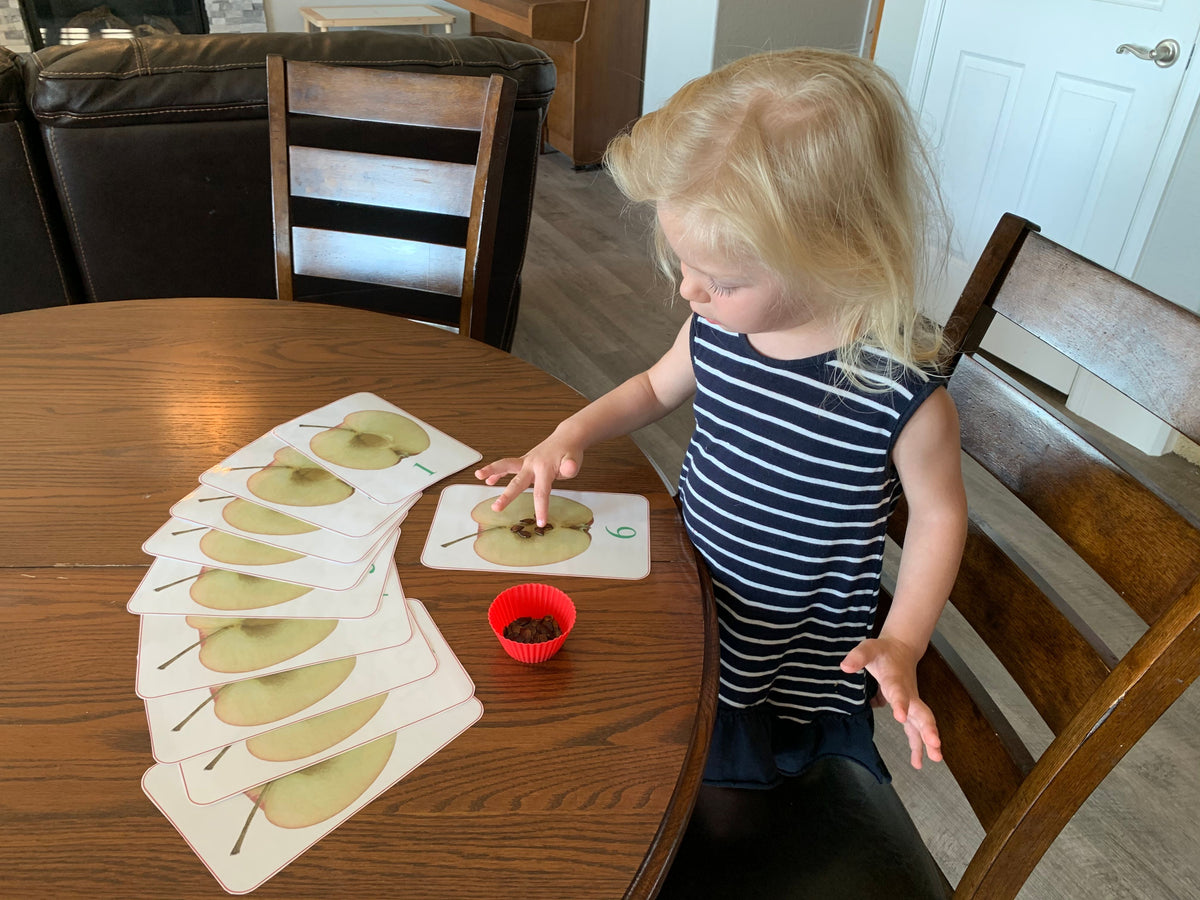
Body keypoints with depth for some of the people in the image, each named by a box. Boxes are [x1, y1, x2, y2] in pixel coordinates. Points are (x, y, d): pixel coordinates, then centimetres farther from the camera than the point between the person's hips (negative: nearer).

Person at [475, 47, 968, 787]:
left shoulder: (903, 394, -30)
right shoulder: (718, 325, -15)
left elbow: (939, 513, -12)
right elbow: (657, 386, 6)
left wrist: (901, 644, -18)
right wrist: (571, 434, -9)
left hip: (795, 663, -5)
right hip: (688, 604, 5)